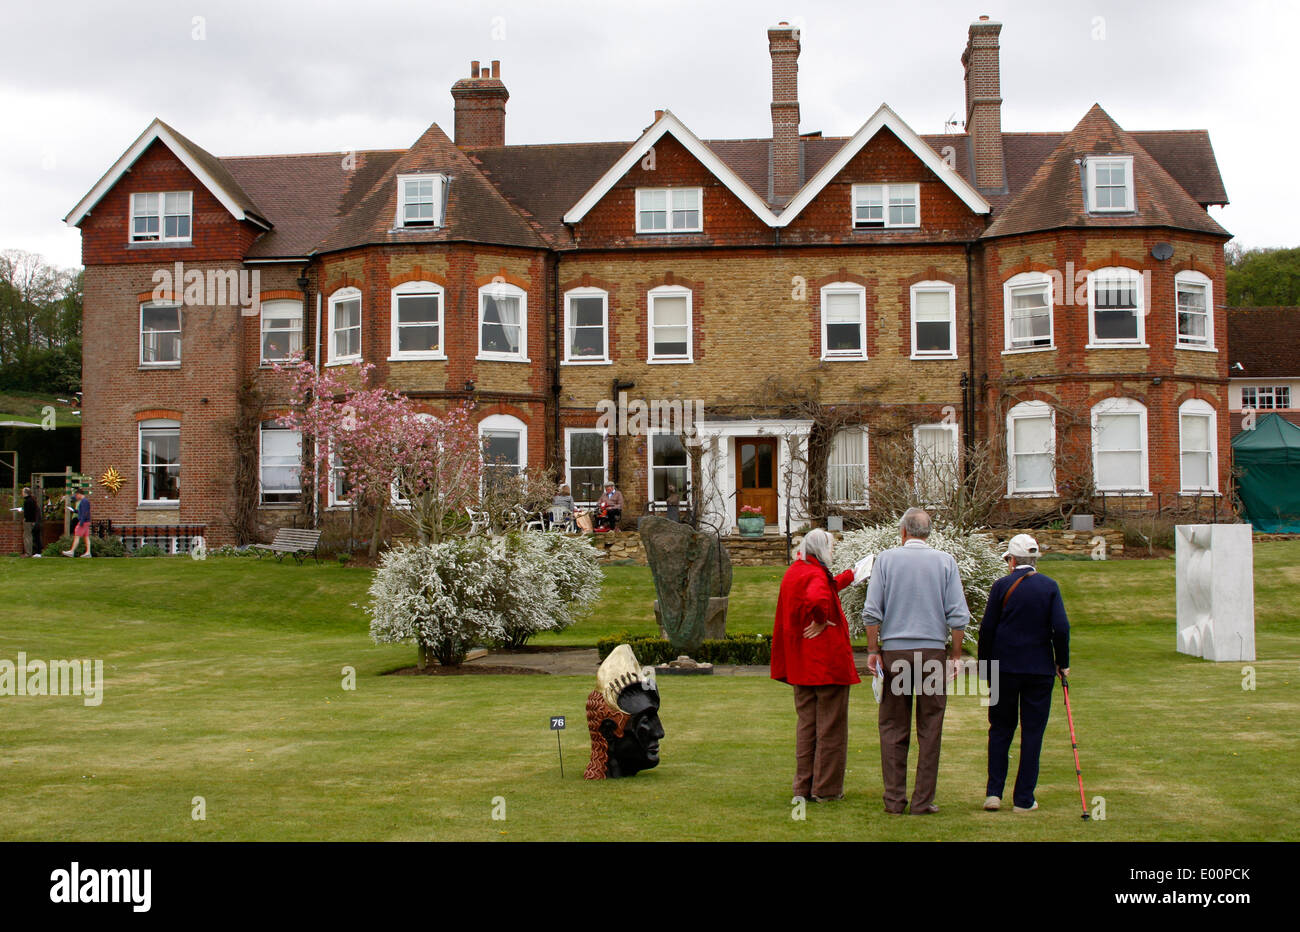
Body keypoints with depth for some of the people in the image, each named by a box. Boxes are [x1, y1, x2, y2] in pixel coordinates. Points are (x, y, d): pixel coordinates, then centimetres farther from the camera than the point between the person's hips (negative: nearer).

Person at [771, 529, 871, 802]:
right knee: (830, 726, 2)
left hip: (799, 663, 8)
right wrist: (821, 621, -21)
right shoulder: (816, 575, -17)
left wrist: (848, 577, 42)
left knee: (806, 723, 15)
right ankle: (826, 788, 6)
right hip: (828, 662, -8)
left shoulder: (792, 573, 11)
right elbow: (817, 599, -40)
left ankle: (804, 785, 18)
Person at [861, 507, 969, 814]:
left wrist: (873, 651, 4)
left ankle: (894, 799, 7)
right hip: (932, 650, 0)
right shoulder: (944, 561, 3)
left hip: (894, 650, 0)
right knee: (930, 730, 5)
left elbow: (872, 612, -2)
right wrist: (956, 655, 7)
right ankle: (923, 800, 5)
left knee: (893, 729, 6)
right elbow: (958, 614, -1)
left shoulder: (886, 559, 2)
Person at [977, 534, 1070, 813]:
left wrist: (985, 667, 7)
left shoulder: (1002, 586, -3)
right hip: (1040, 669, 0)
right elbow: (1061, 628, -7)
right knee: (1032, 733, 6)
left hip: (1004, 668, 0)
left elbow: (987, 629, -2)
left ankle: (994, 793, 4)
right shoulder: (1050, 586, -1)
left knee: (1000, 729, 11)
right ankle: (1023, 799, 7)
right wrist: (1062, 663, 5)